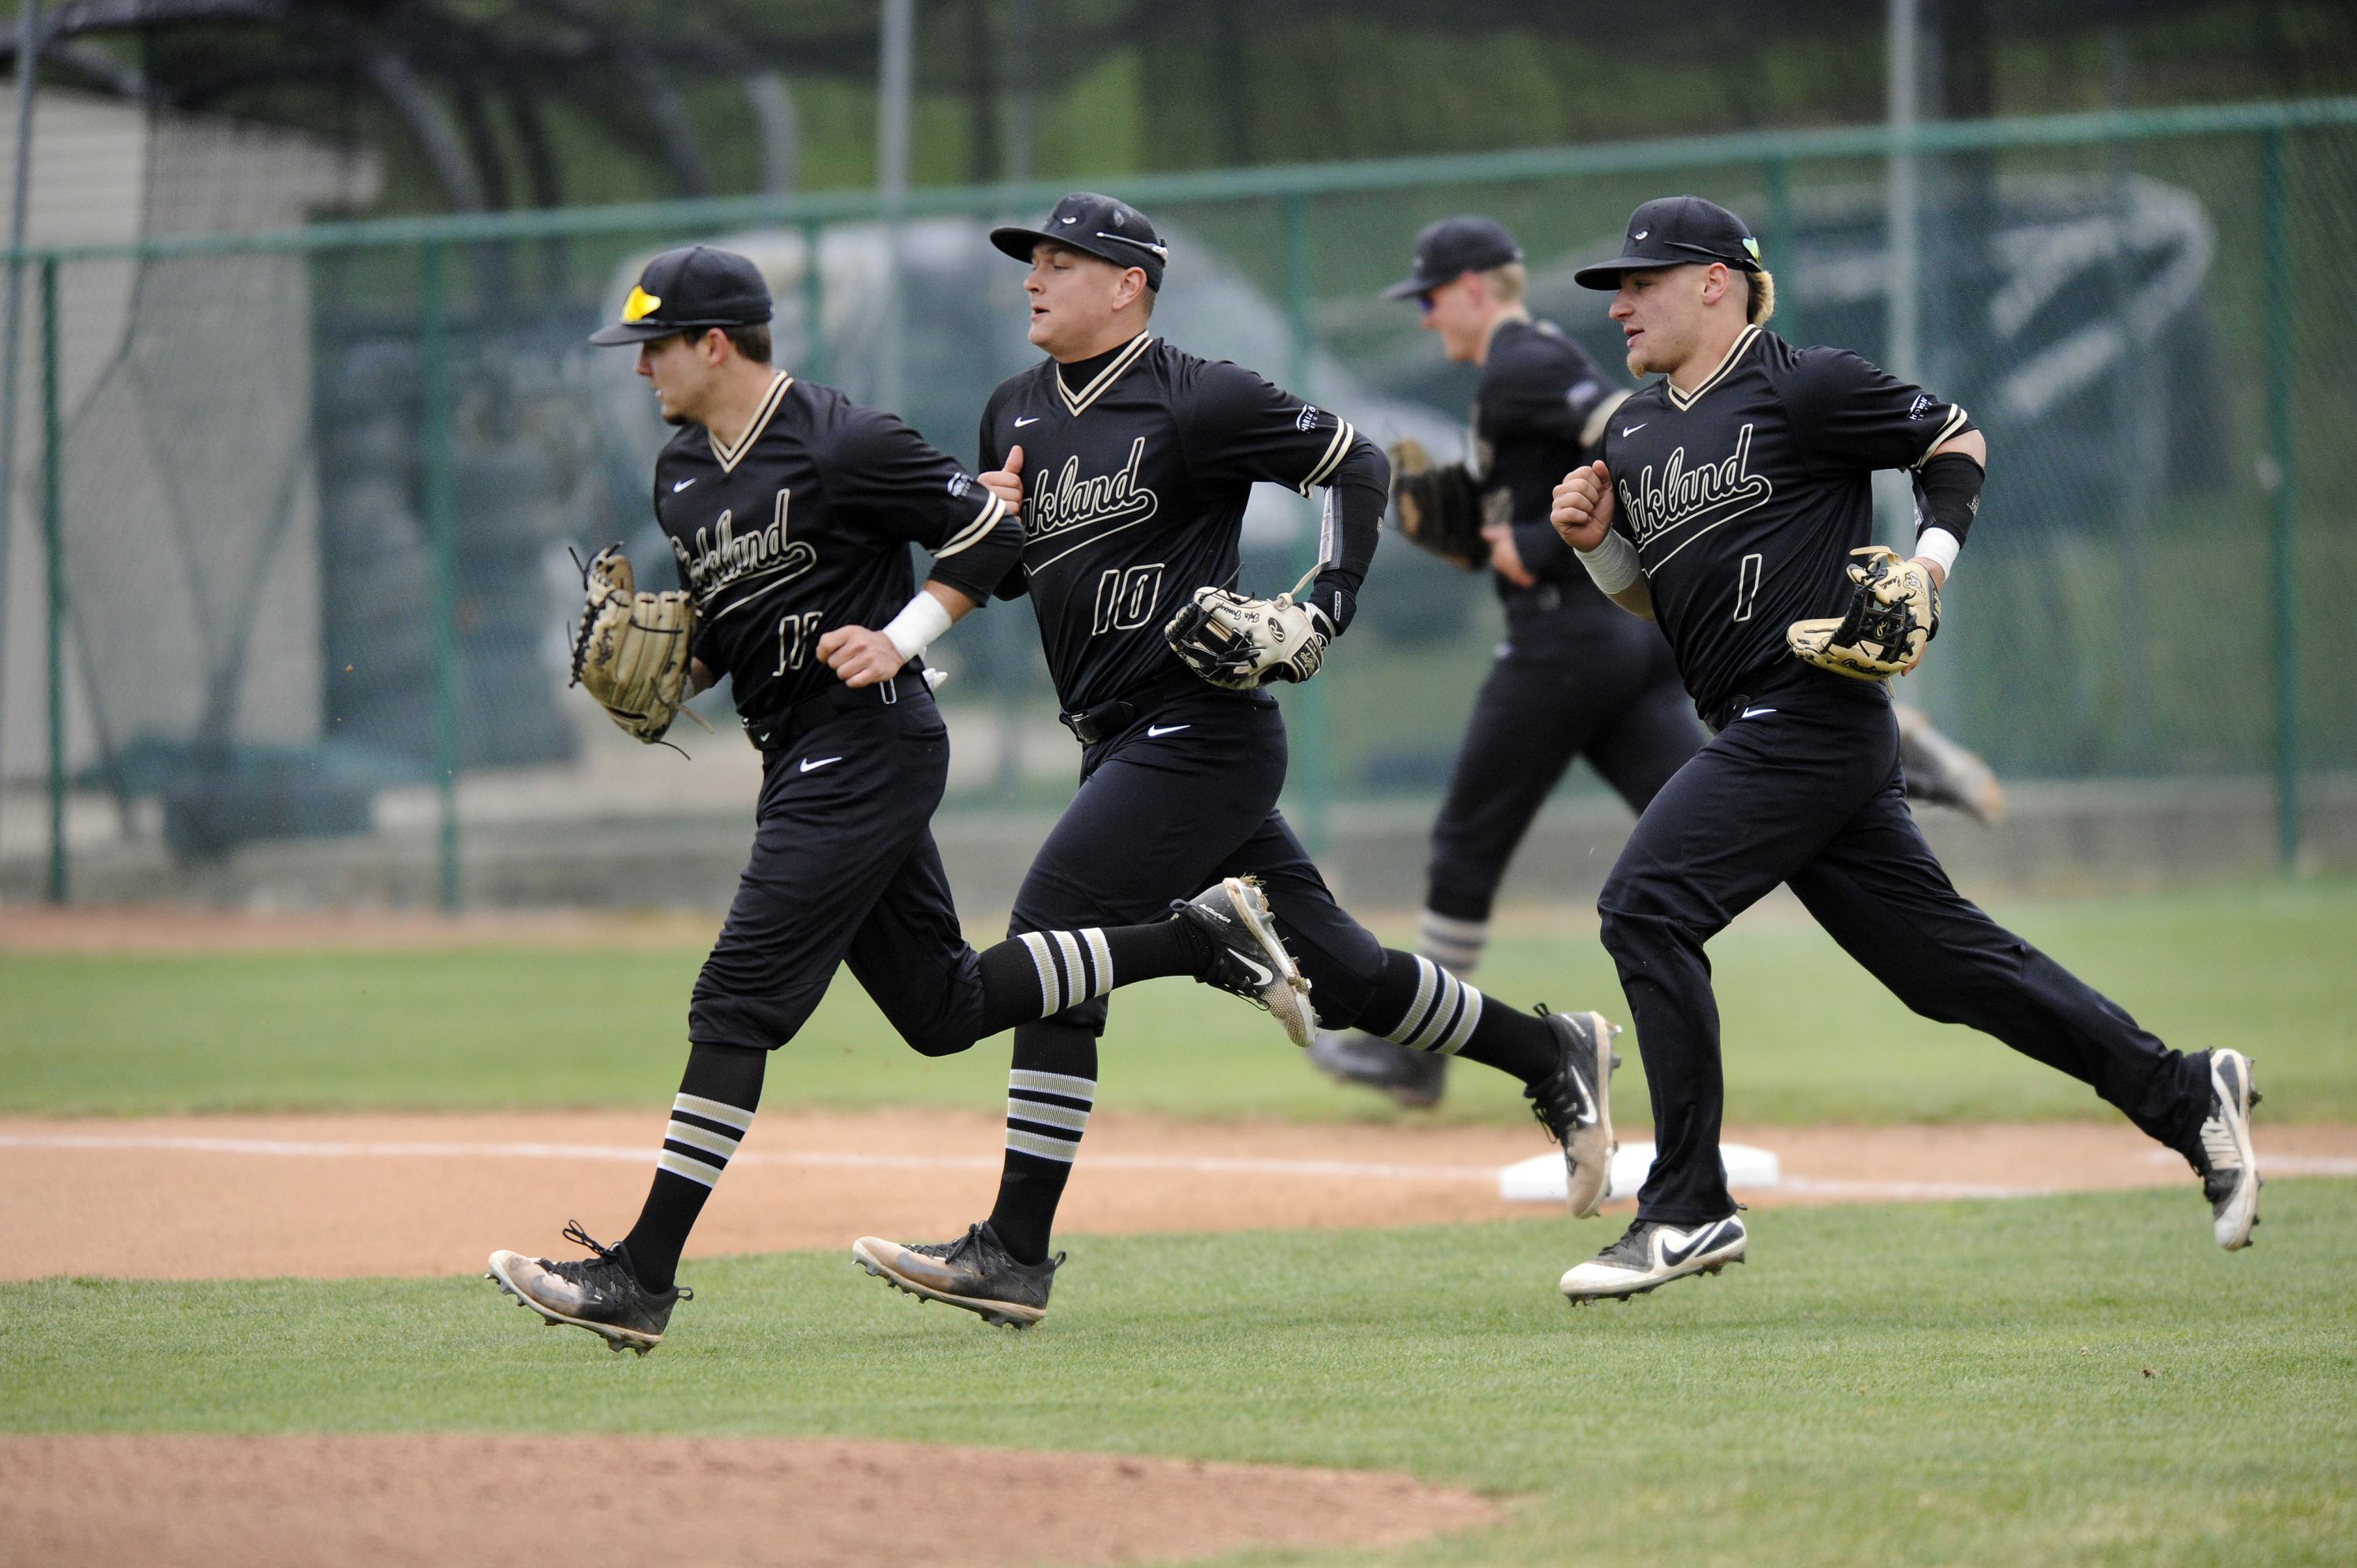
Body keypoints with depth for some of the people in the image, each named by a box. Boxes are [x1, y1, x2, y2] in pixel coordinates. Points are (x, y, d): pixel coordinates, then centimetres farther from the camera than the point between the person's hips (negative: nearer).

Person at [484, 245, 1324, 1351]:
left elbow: (991, 532, -8)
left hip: (869, 745, -10)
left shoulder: (839, 446, -14)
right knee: (943, 1010, 13)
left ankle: (642, 1277, -14)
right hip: (800, 761, 10)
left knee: (738, 1002, -13)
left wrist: (901, 638, -17)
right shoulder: (682, 475, 12)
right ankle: (1189, 938, 25)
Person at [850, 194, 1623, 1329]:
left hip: (1200, 733, -9)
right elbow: (999, 573, 22)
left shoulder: (1192, 403, -11)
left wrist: (1324, 607, -14)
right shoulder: (1016, 414, 13)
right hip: (1124, 745, 9)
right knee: (1336, 968, 12)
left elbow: (1357, 464, -6)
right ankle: (1551, 1053, 29)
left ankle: (1015, 1252, -16)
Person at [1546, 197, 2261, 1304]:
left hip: (1808, 715, -9)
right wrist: (1595, 538, 7)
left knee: (1647, 903, -18)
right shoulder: (1636, 434, 18)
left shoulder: (1804, 389, -6)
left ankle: (1688, 1210, -16)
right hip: (1766, 734, 9)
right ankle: (2182, 1096, 15)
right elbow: (1652, 594, 26)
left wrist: (1931, 555, -10)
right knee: (1943, 958, 8)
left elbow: (1956, 439, 4)